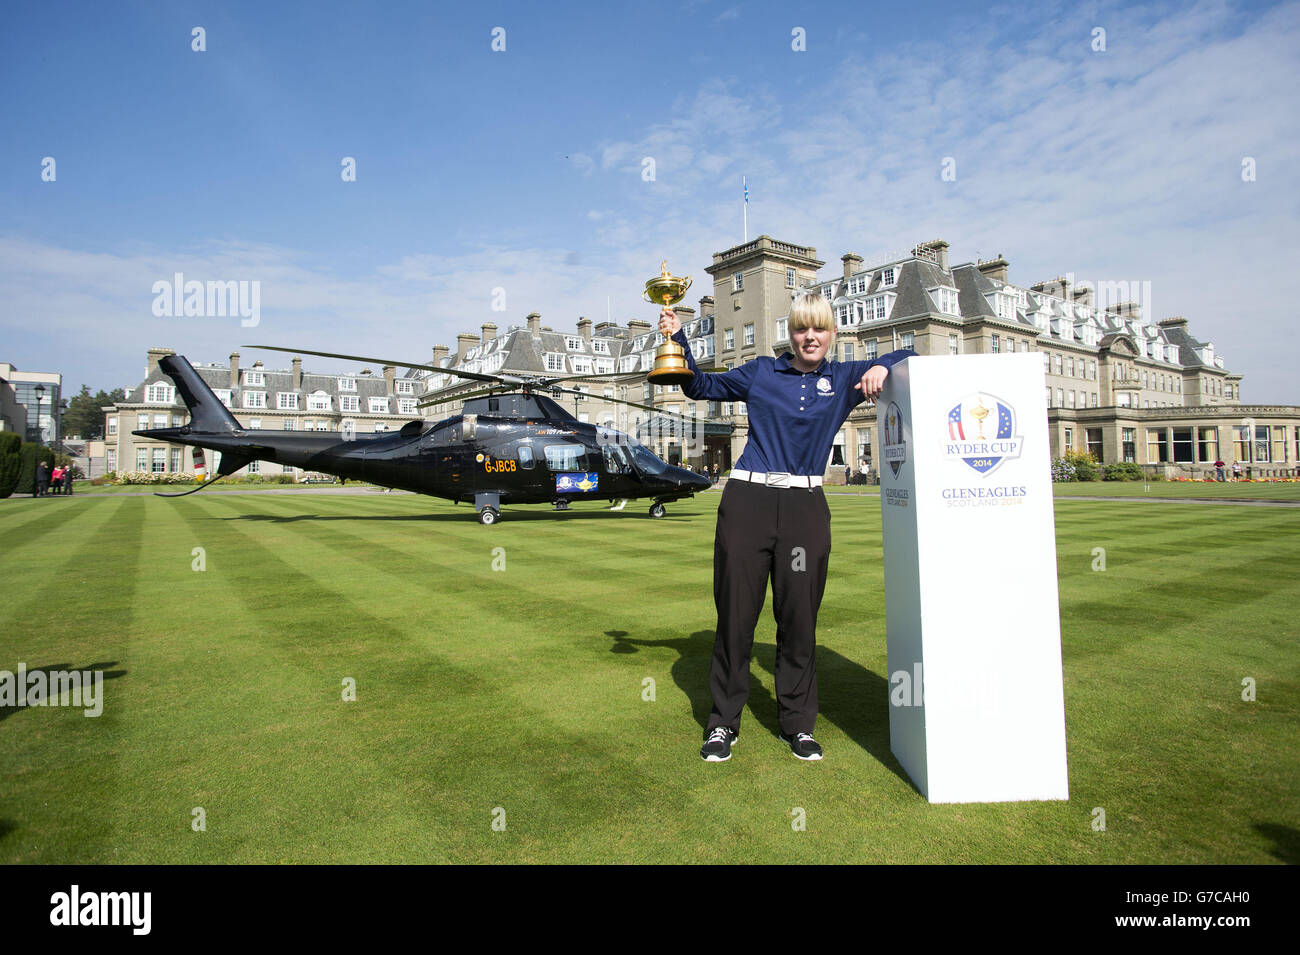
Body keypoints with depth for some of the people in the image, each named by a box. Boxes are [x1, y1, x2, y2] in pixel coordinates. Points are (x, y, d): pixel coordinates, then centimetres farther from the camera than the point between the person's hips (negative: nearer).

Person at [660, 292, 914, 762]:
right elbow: (701, 387, 19)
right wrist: (678, 339, 6)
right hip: (747, 501, 0)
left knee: (799, 618, 5)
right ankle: (723, 723, 17)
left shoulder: (843, 378, 12)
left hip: (806, 508, 1)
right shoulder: (760, 373, 12)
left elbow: (909, 358, 17)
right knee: (735, 614, 2)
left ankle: (798, 724, 22)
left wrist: (882, 366, -5)